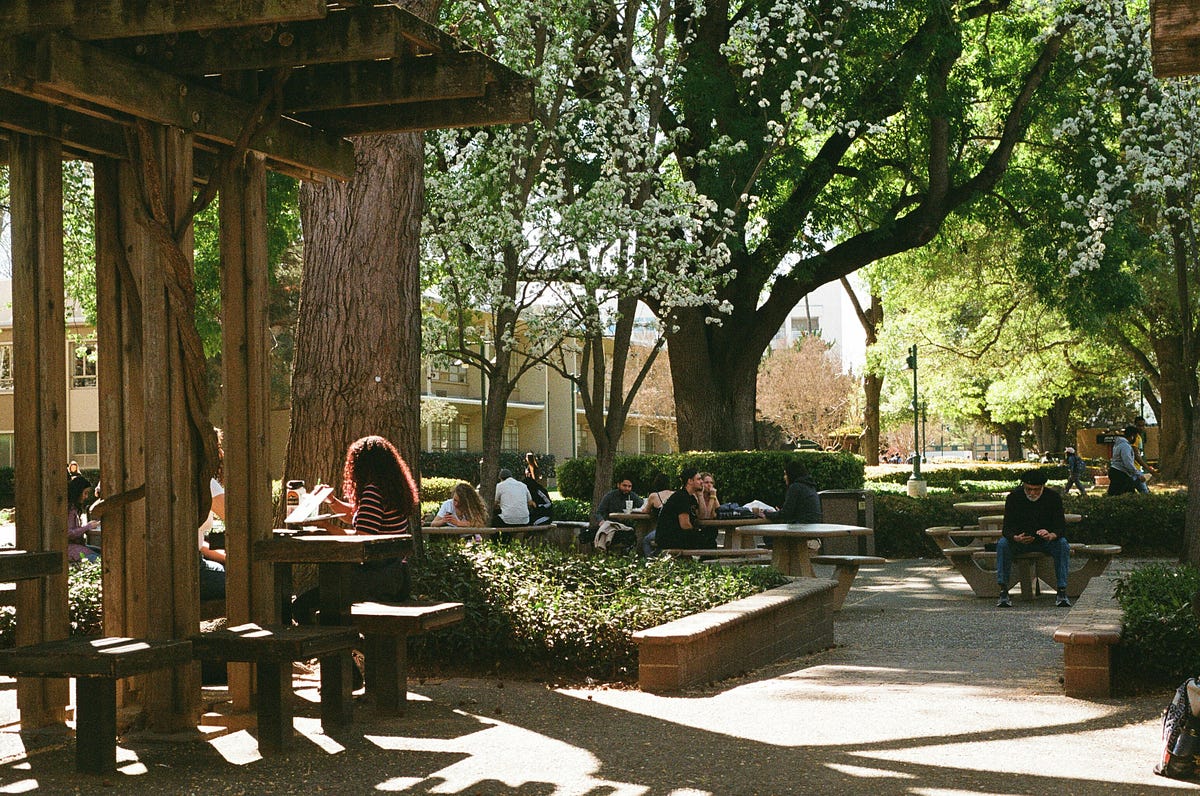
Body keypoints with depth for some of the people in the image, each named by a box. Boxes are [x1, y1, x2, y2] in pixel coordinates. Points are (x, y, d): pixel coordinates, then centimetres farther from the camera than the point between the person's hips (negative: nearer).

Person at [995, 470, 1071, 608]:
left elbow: (1061, 526, -18)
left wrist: (1051, 535, -43)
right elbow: (1007, 528, -18)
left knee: (1063, 545, -31)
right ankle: (1004, 593, -31)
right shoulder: (1013, 497, -14)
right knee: (1002, 544, -30)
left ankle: (1062, 593, -29)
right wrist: (1016, 538, -43)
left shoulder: (1054, 497, -14)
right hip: (1020, 540, 0)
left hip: (1046, 541, 0)